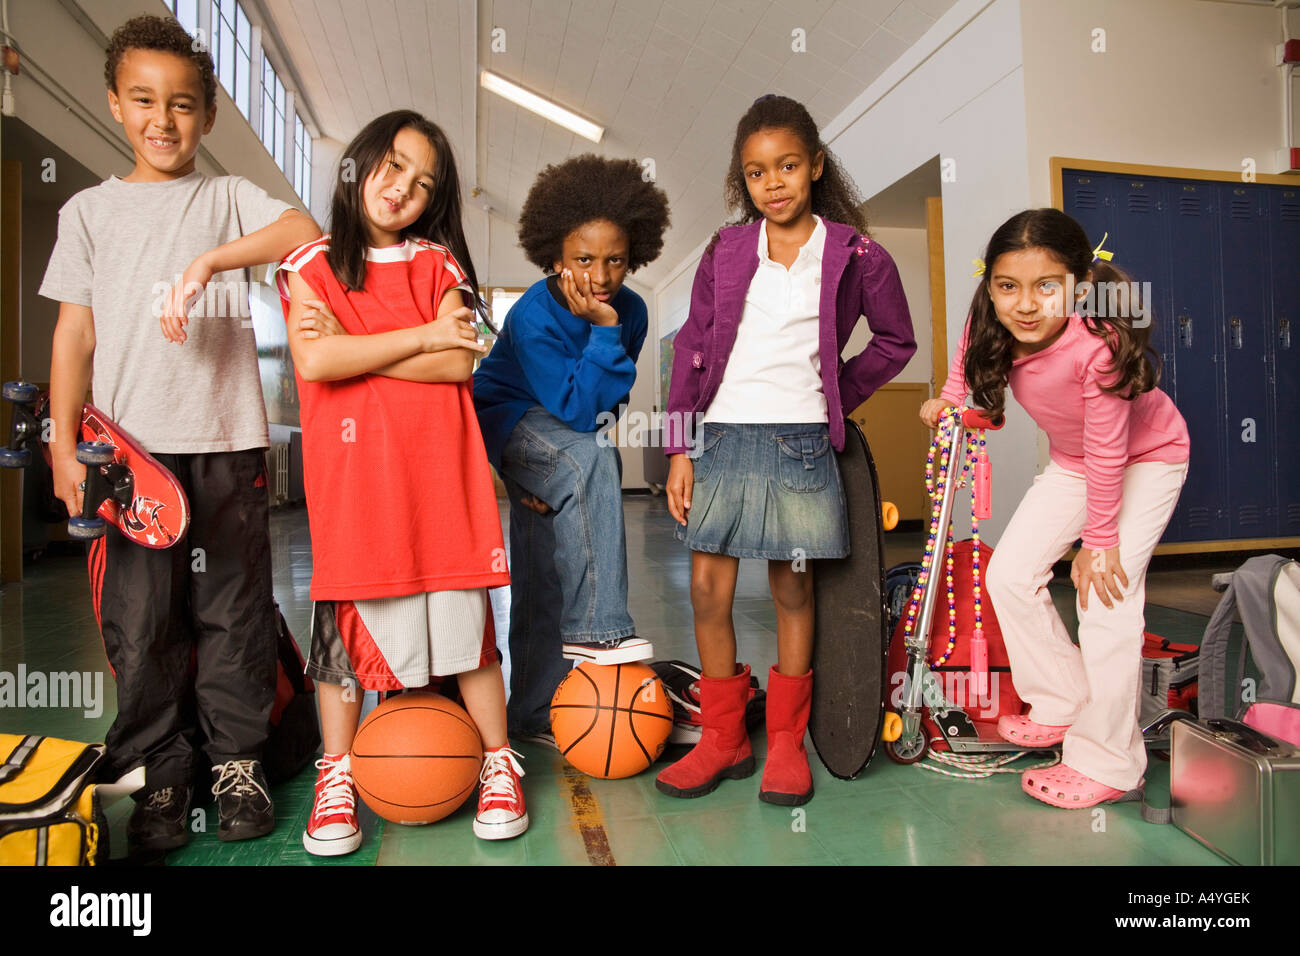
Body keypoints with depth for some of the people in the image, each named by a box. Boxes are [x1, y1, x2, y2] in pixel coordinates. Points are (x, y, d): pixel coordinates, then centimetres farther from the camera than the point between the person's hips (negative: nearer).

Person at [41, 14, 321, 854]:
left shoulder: (229, 198, 11)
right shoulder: (90, 210, 14)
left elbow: (305, 232, -9)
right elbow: (75, 331, 11)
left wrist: (208, 261, -18)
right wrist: (64, 444, 5)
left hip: (226, 439, -1)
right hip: (128, 444, 2)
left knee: (233, 606, 4)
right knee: (138, 617, 3)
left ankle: (238, 756, 18)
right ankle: (159, 769, 18)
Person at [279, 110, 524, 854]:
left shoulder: (438, 263, 9)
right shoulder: (311, 266, 8)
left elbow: (458, 365, -6)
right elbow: (316, 361, -10)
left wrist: (354, 349, -7)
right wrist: (424, 334, -7)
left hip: (439, 470, 0)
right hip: (351, 475, 0)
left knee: (465, 617, 5)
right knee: (346, 618, 7)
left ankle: (499, 763, 19)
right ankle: (337, 774, 24)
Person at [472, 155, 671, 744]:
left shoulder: (631, 310, -10)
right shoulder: (533, 317, -27)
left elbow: (609, 402, -1)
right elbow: (579, 409, -30)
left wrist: (565, 477, -10)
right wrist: (603, 332, -35)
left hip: (567, 428, 5)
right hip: (511, 419, -5)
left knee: (544, 574, 5)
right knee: (593, 459, -36)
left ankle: (538, 712, 14)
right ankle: (595, 627, -30)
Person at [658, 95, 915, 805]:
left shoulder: (854, 253, 3)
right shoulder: (725, 251, 7)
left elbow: (896, 340, 14)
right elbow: (692, 348, 7)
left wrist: (835, 396, 4)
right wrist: (679, 448, 1)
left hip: (800, 442, -2)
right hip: (722, 437, 2)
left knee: (793, 592, 6)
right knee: (708, 590, 2)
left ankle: (786, 742, 23)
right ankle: (723, 738, 19)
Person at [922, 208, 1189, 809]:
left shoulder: (1097, 344, -37)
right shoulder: (989, 326, -21)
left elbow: (1107, 452, -28)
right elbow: (968, 360, 6)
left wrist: (1098, 542, -20)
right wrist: (947, 402, -10)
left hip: (1146, 459, -6)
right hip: (1073, 461, 7)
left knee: (1106, 595, -15)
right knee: (1009, 574, 0)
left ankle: (1107, 764, 1)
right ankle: (1064, 705, 19)